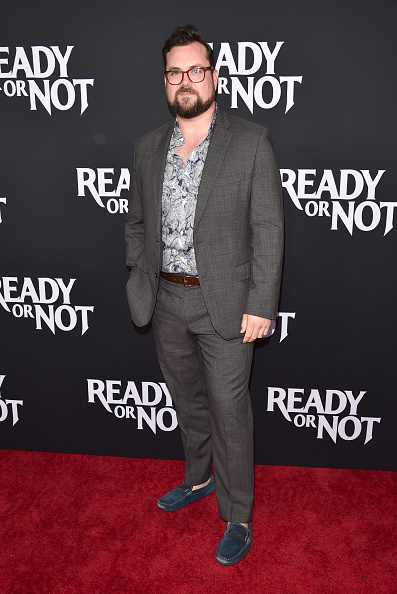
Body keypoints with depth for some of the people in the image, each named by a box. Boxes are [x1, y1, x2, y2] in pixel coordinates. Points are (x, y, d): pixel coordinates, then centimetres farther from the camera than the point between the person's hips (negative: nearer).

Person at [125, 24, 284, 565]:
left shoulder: (251, 142, -7)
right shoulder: (148, 147, 7)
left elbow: (268, 230, -9)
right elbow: (137, 223, 13)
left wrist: (261, 306, -14)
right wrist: (139, 284, 6)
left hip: (225, 305, -4)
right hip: (166, 302, 5)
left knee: (229, 412, 4)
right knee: (187, 402, 21)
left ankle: (238, 516, 25)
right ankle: (199, 479, 45)